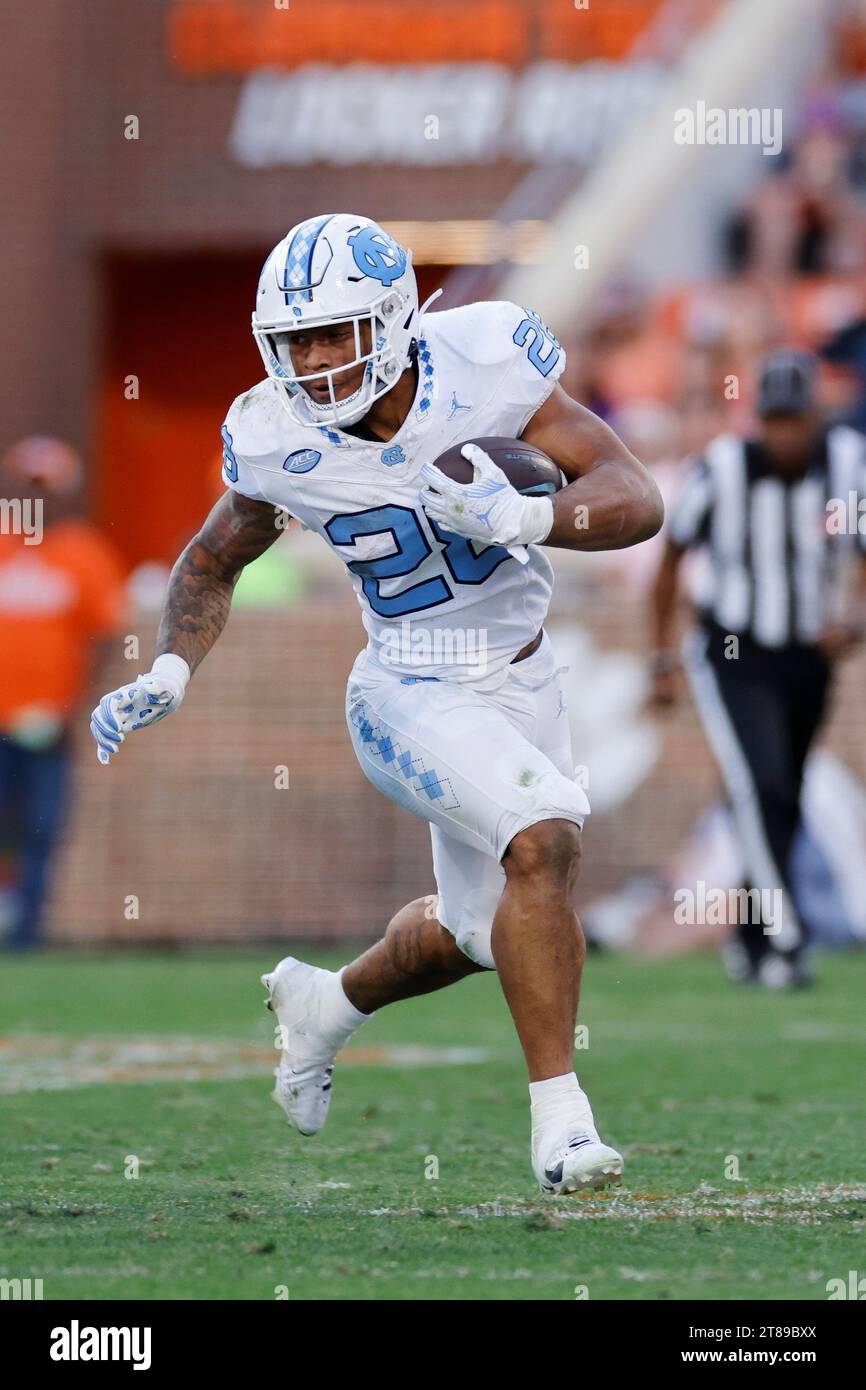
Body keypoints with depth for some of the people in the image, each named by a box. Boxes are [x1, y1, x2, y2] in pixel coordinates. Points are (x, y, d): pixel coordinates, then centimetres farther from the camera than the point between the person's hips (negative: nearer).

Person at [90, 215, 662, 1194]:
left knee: (480, 930, 18)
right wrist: (167, 676, -9)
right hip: (411, 698, -3)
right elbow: (212, 564, 6)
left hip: (522, 683, 3)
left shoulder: (486, 362, -20)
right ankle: (559, 1116, -19)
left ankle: (324, 1004, 47)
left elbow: (636, 499, -21)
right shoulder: (279, 441, -16)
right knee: (545, 840, -28)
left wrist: (525, 517, -38)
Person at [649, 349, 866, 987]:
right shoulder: (723, 468, -16)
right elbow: (672, 555, -2)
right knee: (763, 790, -21)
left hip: (808, 663, 3)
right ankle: (784, 941, -20)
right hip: (733, 663, -3)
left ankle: (749, 935, 33)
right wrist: (665, 659, -3)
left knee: (783, 805, 14)